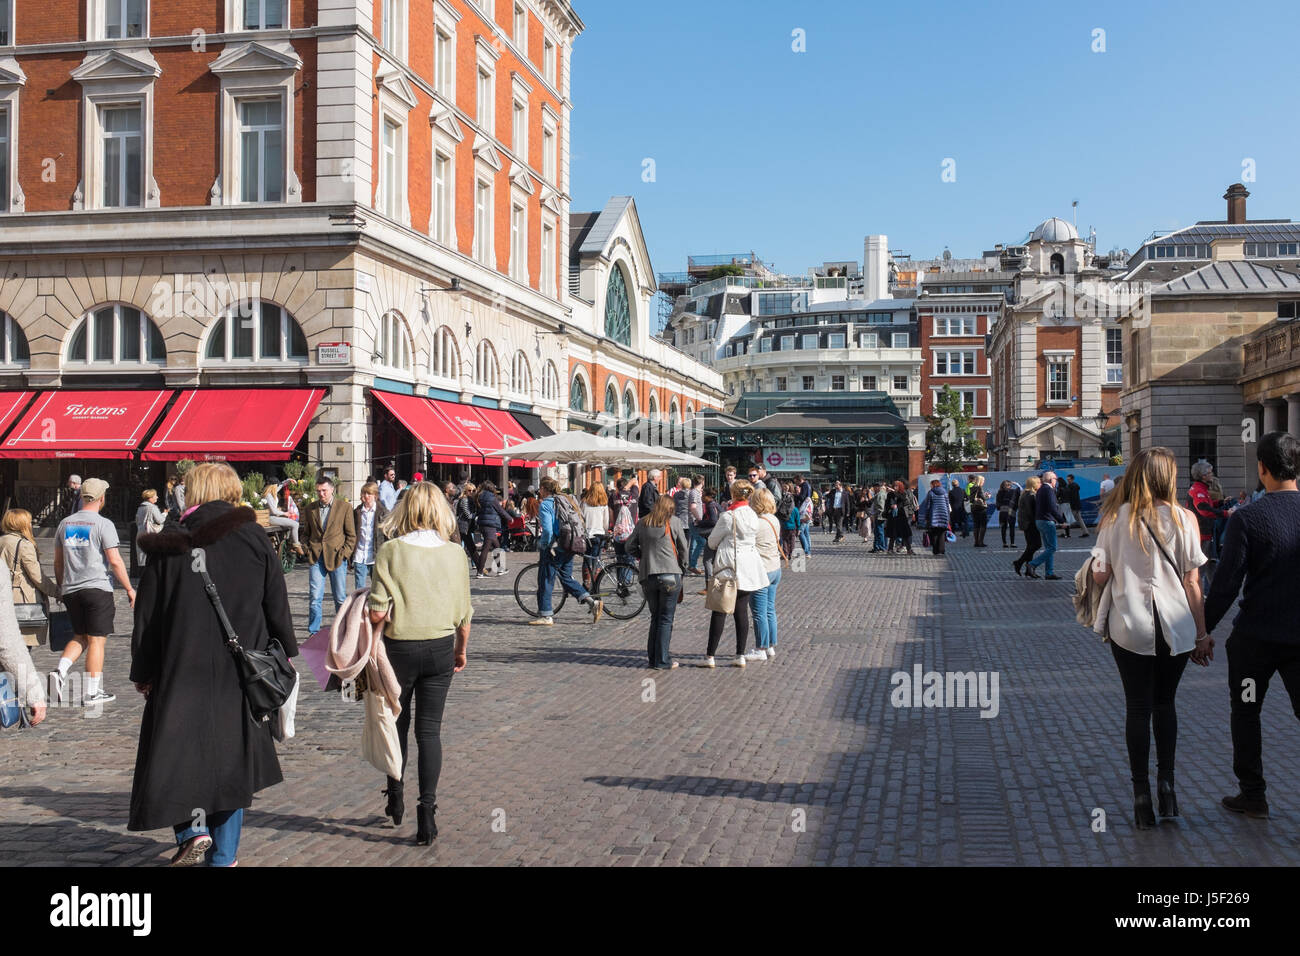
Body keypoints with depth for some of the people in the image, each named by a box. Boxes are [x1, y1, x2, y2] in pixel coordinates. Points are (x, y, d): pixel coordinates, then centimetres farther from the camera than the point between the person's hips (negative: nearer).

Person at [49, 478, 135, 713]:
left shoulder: (65, 523, 9)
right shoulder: (103, 524, -9)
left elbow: (58, 561, 15)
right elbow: (115, 561, -12)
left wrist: (61, 588, 26)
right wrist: (129, 588, -4)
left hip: (70, 590, 6)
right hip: (97, 588, -6)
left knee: (79, 637, 19)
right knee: (97, 640, 2)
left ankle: (60, 672, -3)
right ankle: (92, 693, 5)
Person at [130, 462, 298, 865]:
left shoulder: (167, 548, -3)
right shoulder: (253, 540, -2)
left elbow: (147, 617, 1)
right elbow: (277, 605, 2)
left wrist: (143, 673, 10)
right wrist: (284, 652, 15)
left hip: (182, 672, -1)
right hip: (241, 674, 1)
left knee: (180, 753, 13)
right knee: (231, 755, 10)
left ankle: (193, 829, -4)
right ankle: (223, 854, 16)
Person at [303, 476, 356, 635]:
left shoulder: (344, 507, 2)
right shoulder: (310, 508, 11)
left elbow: (351, 535, 4)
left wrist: (344, 553, -7)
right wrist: (309, 550, 7)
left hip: (337, 557, -2)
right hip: (316, 558, 2)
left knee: (340, 598, 6)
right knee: (315, 597, -4)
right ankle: (314, 632, 3)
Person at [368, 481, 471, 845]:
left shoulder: (391, 551, -13)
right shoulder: (454, 554, -3)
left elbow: (377, 613, -17)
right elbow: (464, 613, 3)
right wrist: (461, 649, 18)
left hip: (400, 648, -1)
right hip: (441, 649, 1)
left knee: (397, 723, 18)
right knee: (429, 729, 8)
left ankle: (395, 800, 33)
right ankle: (427, 809, 0)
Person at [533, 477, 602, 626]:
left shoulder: (545, 504, -11)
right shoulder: (567, 500, 11)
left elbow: (547, 530, -21)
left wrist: (545, 546, -6)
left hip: (553, 548, -7)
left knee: (545, 581, 4)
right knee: (567, 579, 17)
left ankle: (545, 616, 8)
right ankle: (593, 603, 6)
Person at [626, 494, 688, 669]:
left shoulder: (642, 523, 11)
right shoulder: (674, 521, 2)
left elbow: (630, 546, 11)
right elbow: (683, 548, 4)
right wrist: (682, 569, 16)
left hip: (647, 576, 4)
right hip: (670, 574, -3)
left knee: (655, 617, 14)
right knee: (666, 619, 1)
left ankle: (653, 658, 14)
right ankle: (662, 661, -1)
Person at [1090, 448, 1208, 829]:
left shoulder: (1116, 518, -3)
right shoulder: (1182, 519, -4)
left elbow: (1099, 575, -6)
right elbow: (1192, 582, -3)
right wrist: (1202, 633, 5)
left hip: (1129, 626, 0)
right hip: (1174, 626, 1)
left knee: (1138, 707, 7)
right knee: (1165, 702, 19)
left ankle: (1142, 792, 6)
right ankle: (1165, 781, 13)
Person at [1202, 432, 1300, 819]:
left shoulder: (1247, 518, -14)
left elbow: (1226, 583, -14)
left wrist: (1203, 631, -4)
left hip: (1256, 636, -3)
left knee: (1246, 713, 14)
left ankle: (1253, 794, 20)